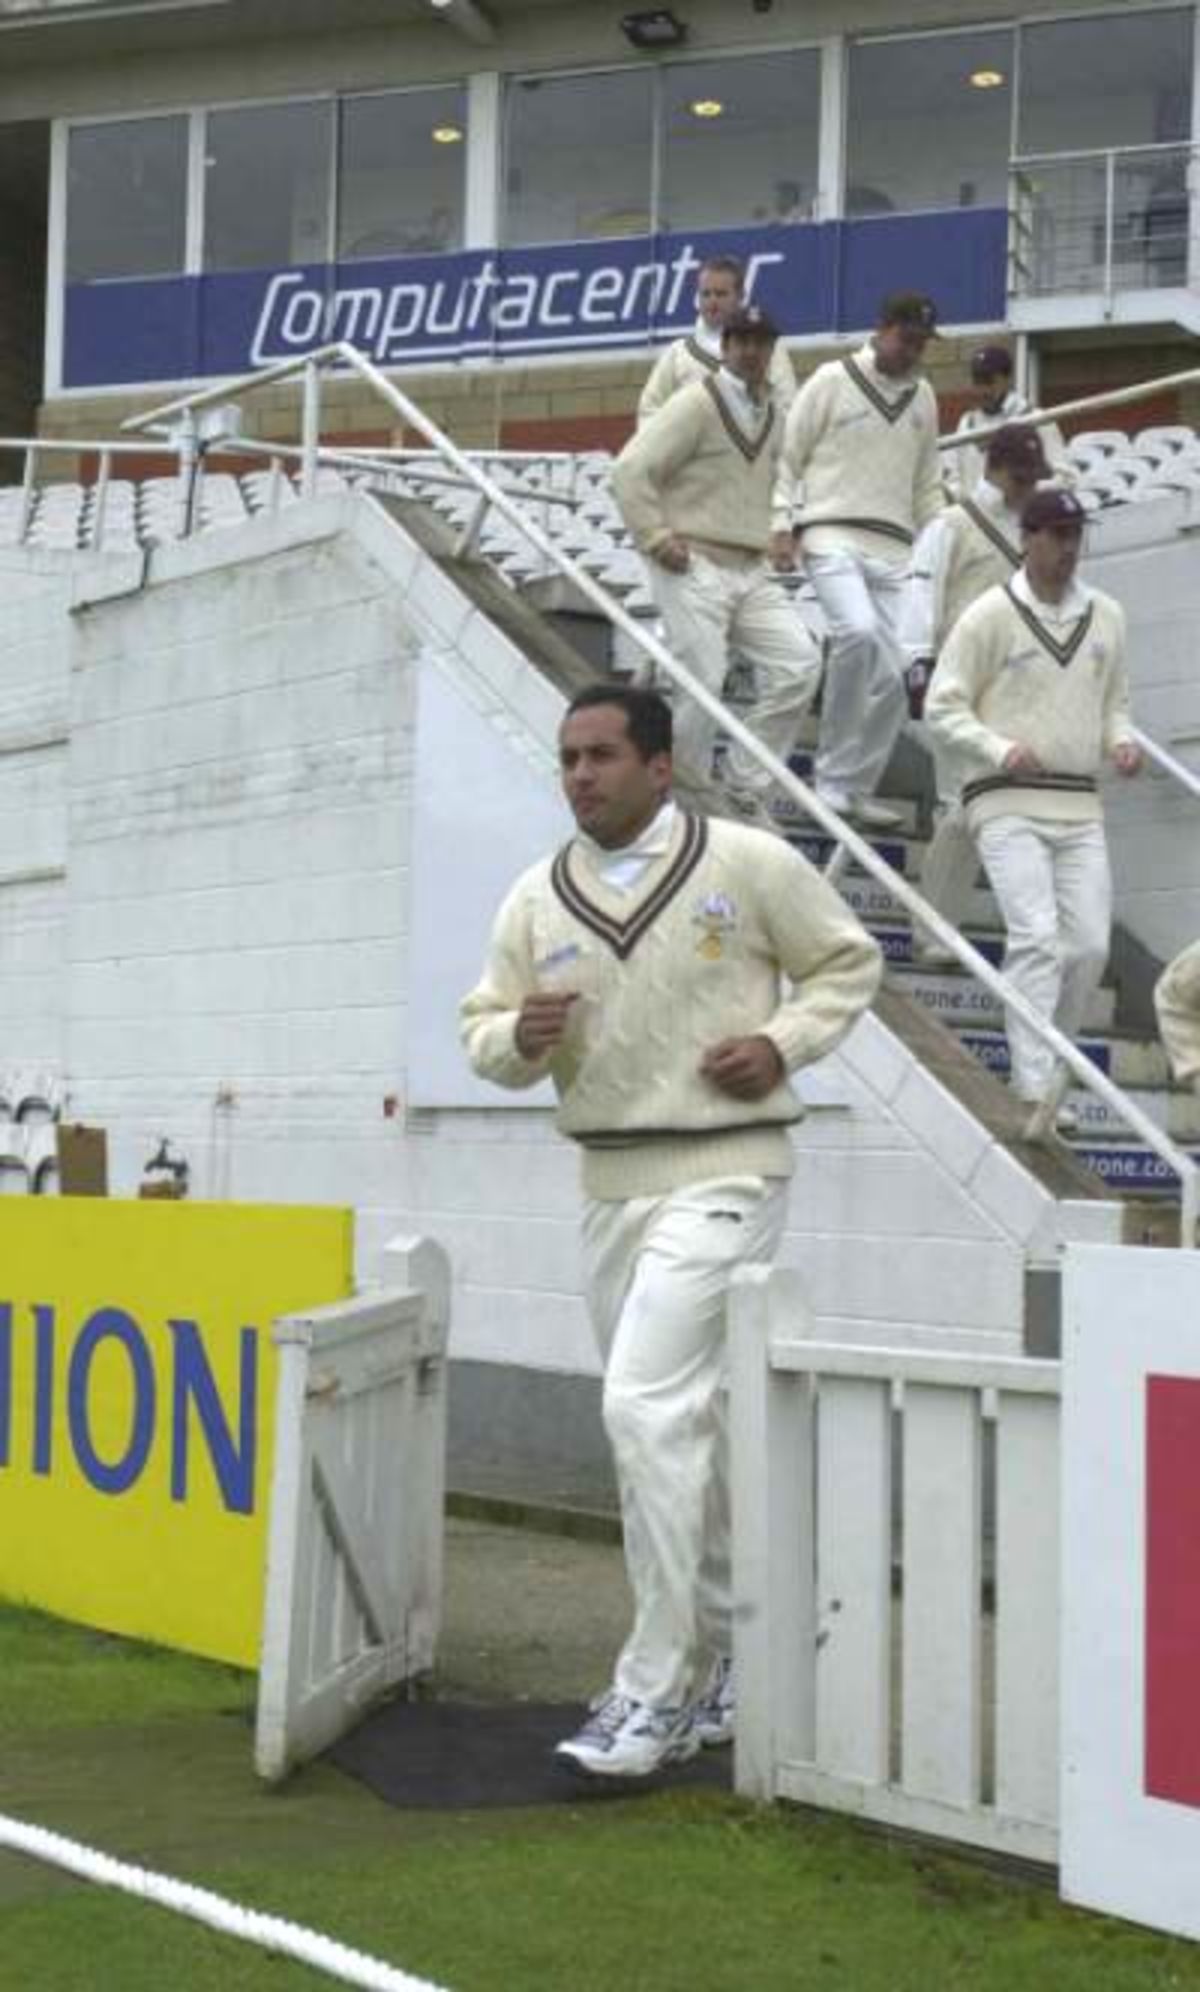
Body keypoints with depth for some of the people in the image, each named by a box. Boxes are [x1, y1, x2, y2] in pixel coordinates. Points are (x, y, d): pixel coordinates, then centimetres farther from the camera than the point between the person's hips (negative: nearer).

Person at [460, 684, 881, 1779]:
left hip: (721, 1173, -6)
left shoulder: (749, 864, -5)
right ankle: (732, 1651, 31)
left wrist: (783, 1041, -10)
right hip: (610, 1182, 6)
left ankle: (656, 1690, -9)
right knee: (682, 1421, 14)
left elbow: (848, 961, 6)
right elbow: (483, 1029, 10)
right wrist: (521, 1037, -13)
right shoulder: (537, 898, 6)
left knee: (646, 1407, -17)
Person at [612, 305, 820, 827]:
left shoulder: (772, 414, 16)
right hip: (693, 567, -7)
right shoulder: (697, 402, -7)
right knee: (698, 684, -8)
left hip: (751, 571, 7)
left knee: (799, 664, -6)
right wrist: (655, 539, -15)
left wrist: (780, 534, 15)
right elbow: (631, 470, -12)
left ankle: (744, 788, 5)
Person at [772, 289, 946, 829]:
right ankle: (832, 776, -18)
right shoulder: (831, 381, 3)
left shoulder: (923, 397, 18)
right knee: (859, 631, -29)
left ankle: (852, 789, 10)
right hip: (833, 539, -6)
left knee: (894, 676, -3)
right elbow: (787, 456, 4)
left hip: (896, 552, 6)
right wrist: (781, 522, -8)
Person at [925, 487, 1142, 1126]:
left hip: (1080, 804, 5)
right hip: (1008, 802, -5)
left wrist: (1120, 739, 2)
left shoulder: (1105, 616, 13)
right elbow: (943, 706, -2)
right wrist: (1001, 749, -16)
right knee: (1037, 938, -16)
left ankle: (1043, 1068, 17)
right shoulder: (991, 614, -2)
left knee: (1089, 945, 0)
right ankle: (1036, 1089, -16)